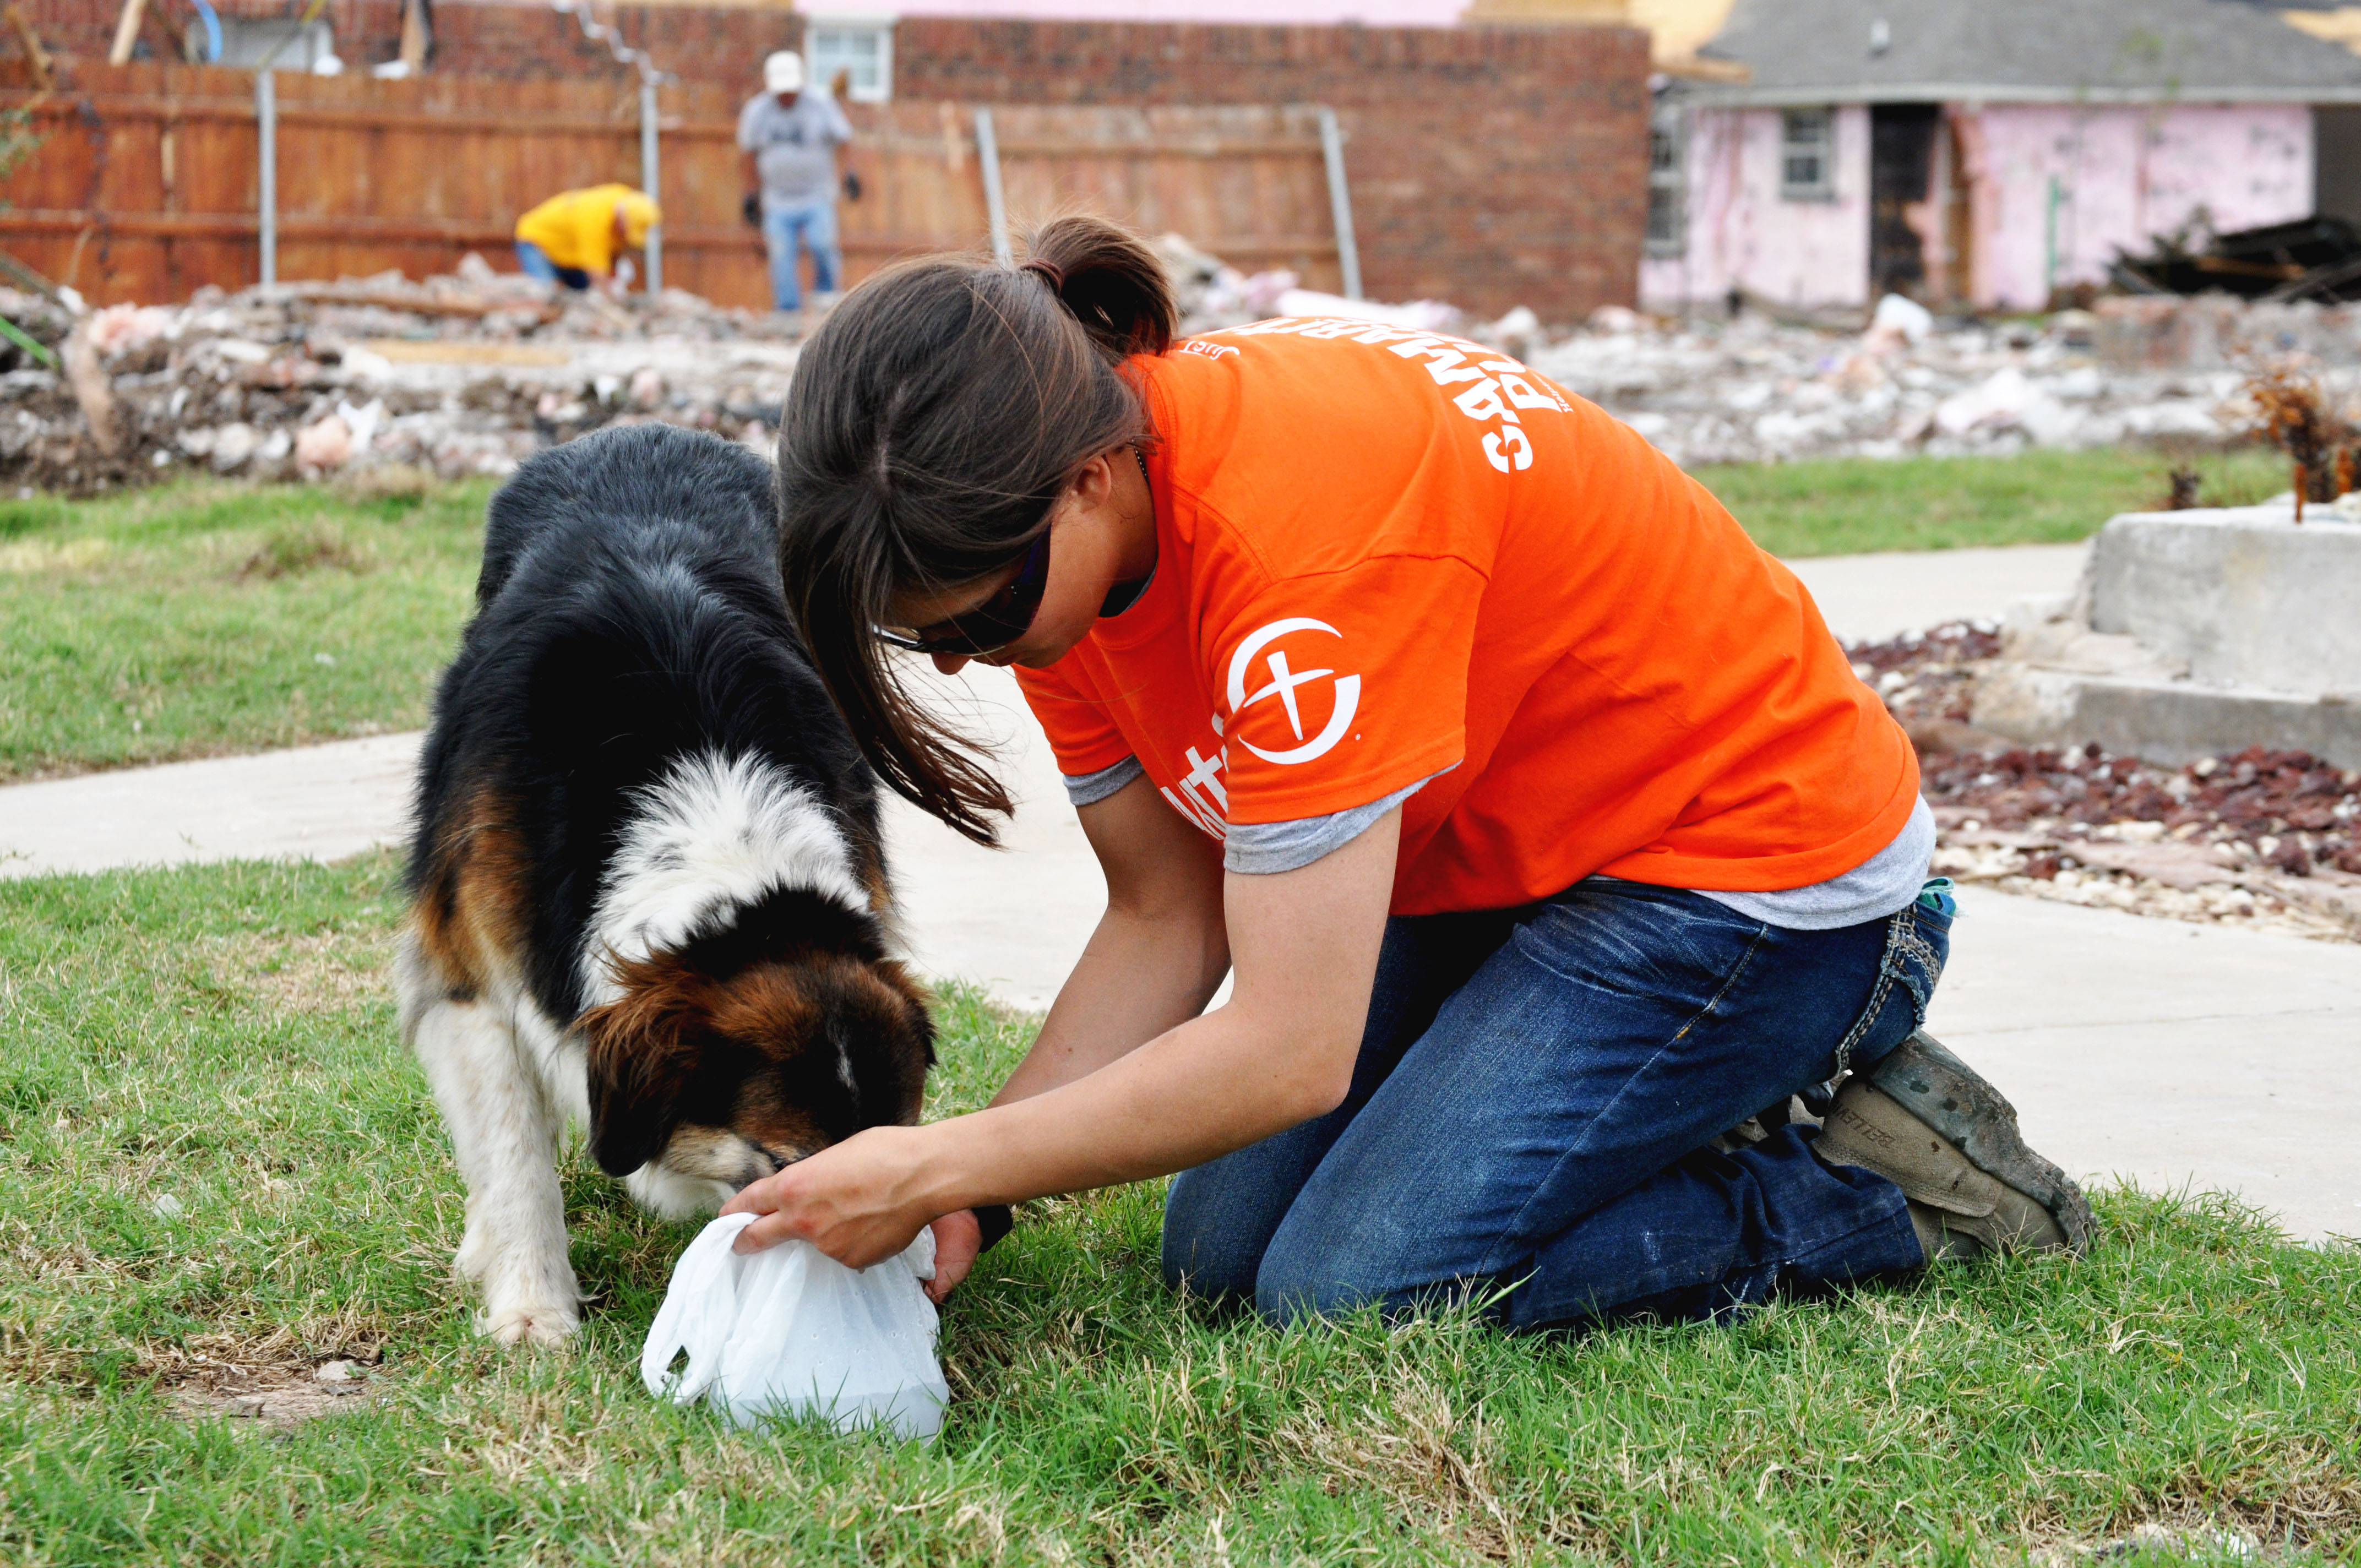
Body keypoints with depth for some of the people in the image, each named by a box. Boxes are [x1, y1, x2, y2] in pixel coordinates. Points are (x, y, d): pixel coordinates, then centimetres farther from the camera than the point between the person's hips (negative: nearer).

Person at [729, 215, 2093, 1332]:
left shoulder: (1300, 527, -36)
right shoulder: (1049, 530, -9)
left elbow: (1290, 1050, -34)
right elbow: (1170, 914, -1)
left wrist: (945, 1166, -27)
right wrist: (964, 1175, -13)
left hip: (1751, 856, -9)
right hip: (1489, 859, 9)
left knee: (1345, 1300, -17)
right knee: (1220, 1261, 1)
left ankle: (1892, 1190, -2)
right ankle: (1665, 1098, 15)